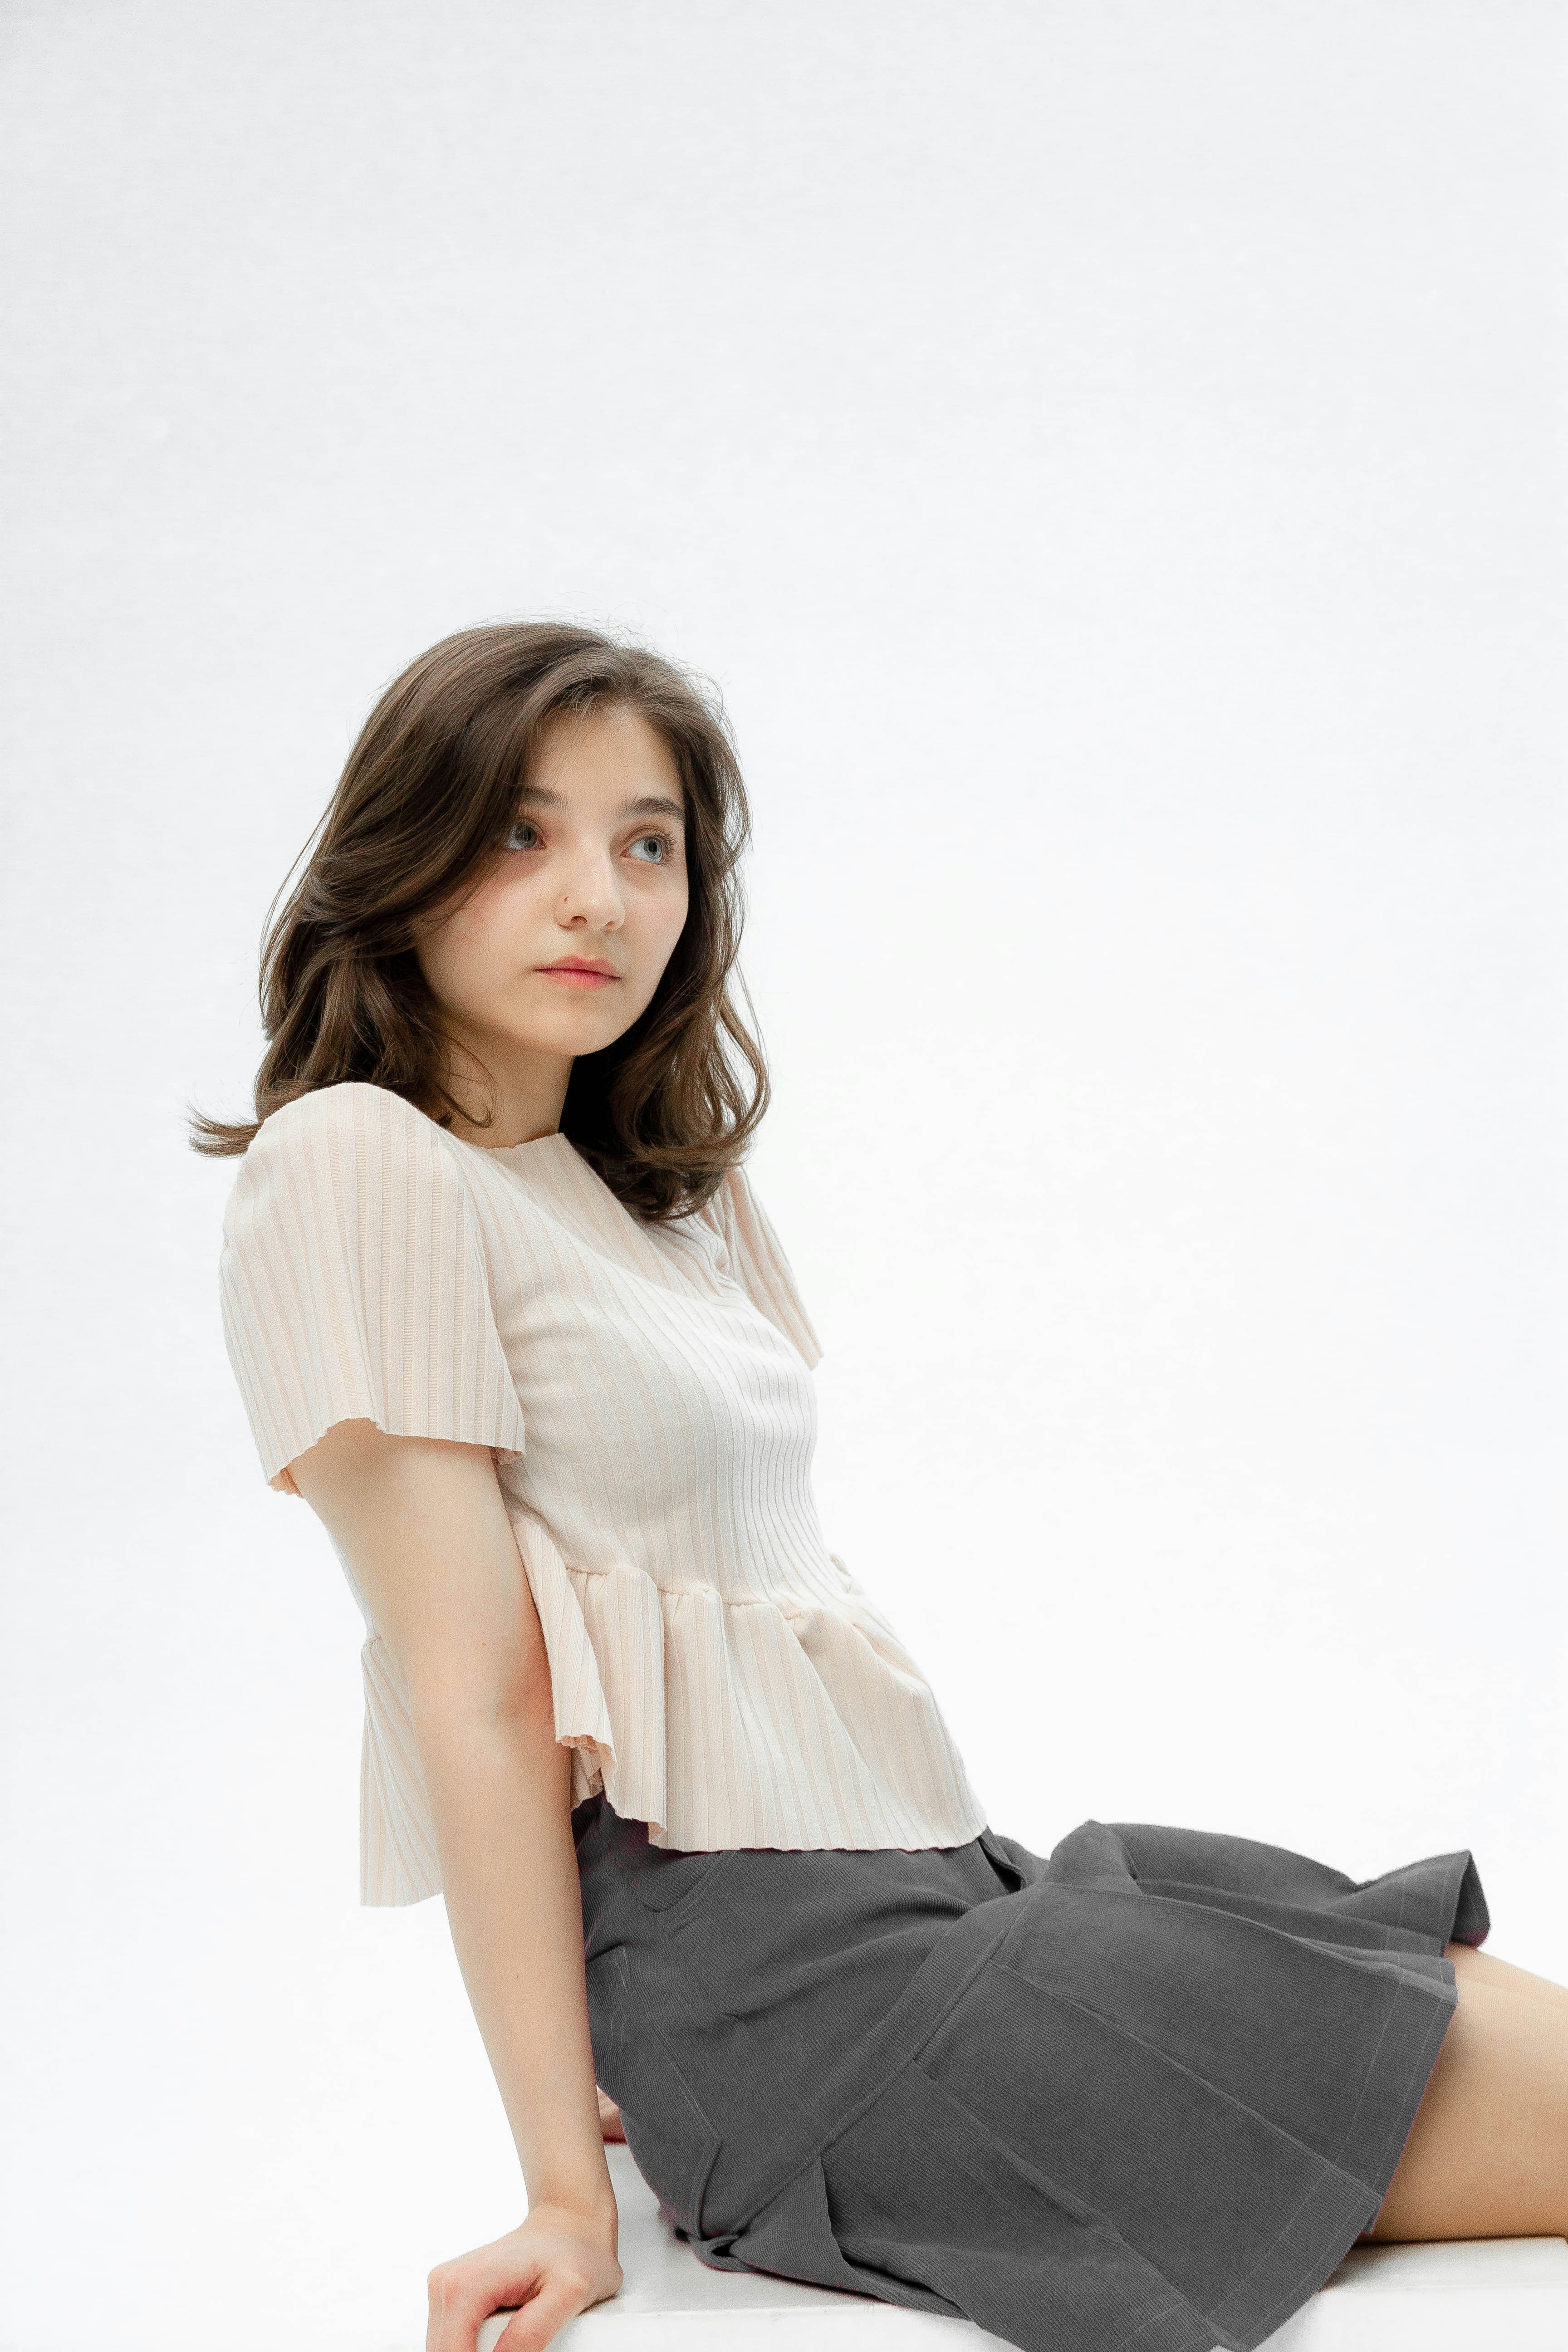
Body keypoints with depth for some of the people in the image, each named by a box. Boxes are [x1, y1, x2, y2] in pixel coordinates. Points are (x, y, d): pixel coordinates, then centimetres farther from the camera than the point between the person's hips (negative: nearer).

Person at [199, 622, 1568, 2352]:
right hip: (792, 1989, -8)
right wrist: (567, 2191, -14)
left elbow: (752, 1592, 13)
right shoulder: (359, 1164, -10)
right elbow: (473, 1695, -14)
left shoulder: (650, 1180, 18)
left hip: (937, 1885, 8)